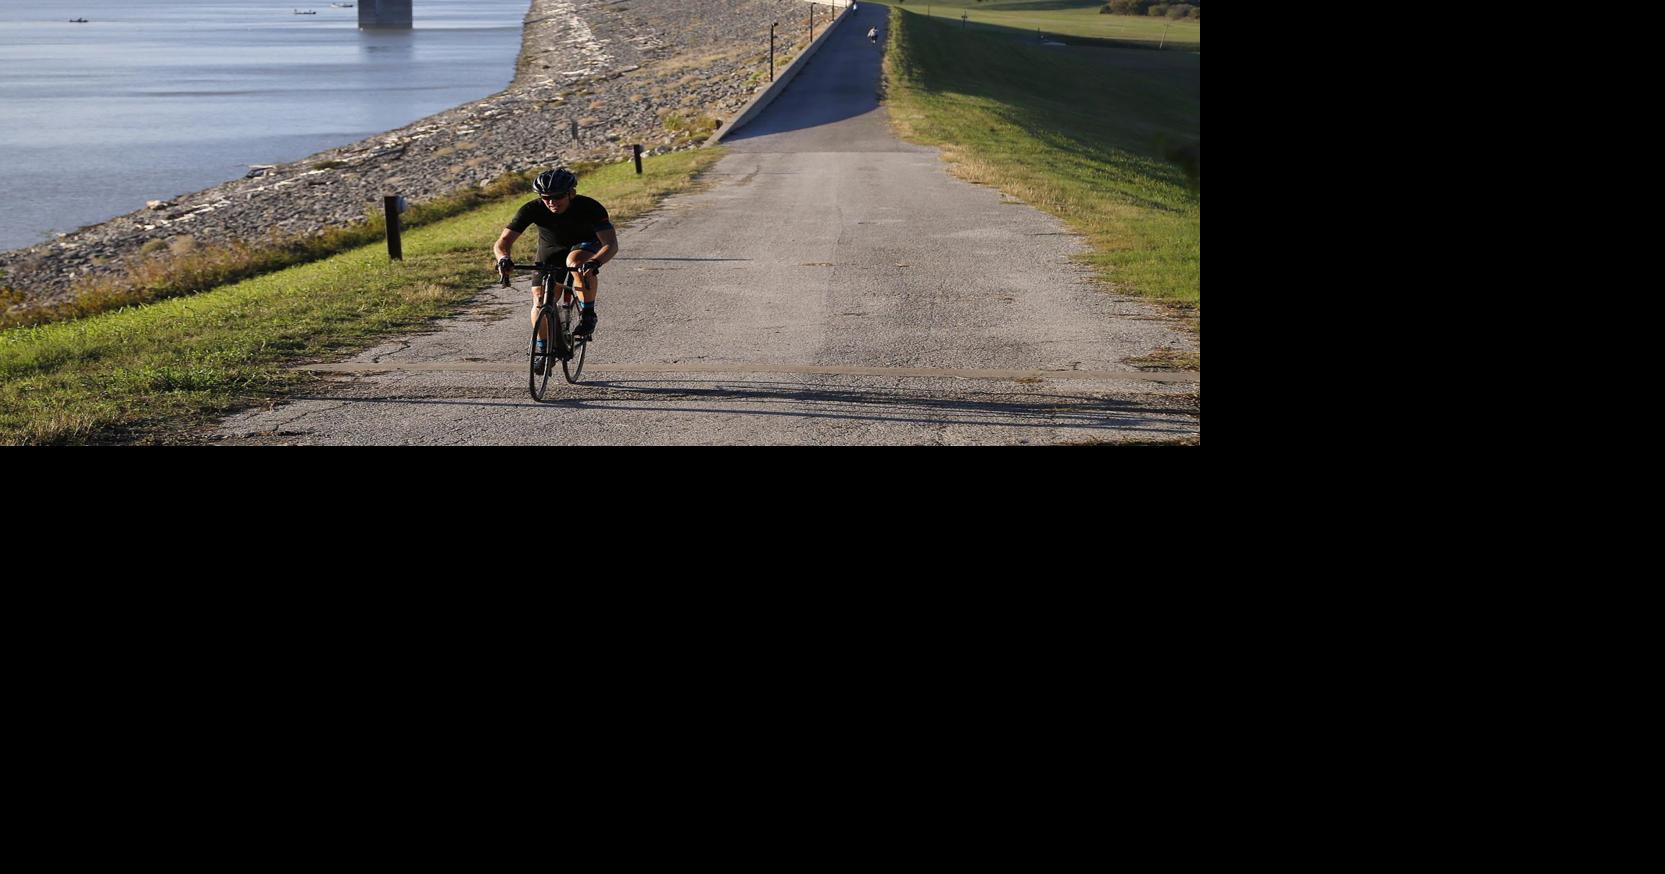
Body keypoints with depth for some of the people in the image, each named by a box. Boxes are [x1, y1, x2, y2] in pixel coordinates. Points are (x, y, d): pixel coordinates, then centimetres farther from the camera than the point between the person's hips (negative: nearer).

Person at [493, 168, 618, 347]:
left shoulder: (590, 208, -32)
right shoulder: (533, 209, -28)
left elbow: (611, 244, -40)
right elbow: (503, 241, -29)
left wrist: (595, 262, -61)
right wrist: (503, 259, -52)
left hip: (585, 246, -3)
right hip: (550, 250, 3)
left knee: (575, 259, -37)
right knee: (540, 299, -14)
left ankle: (588, 314, -20)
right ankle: (542, 349, 7)